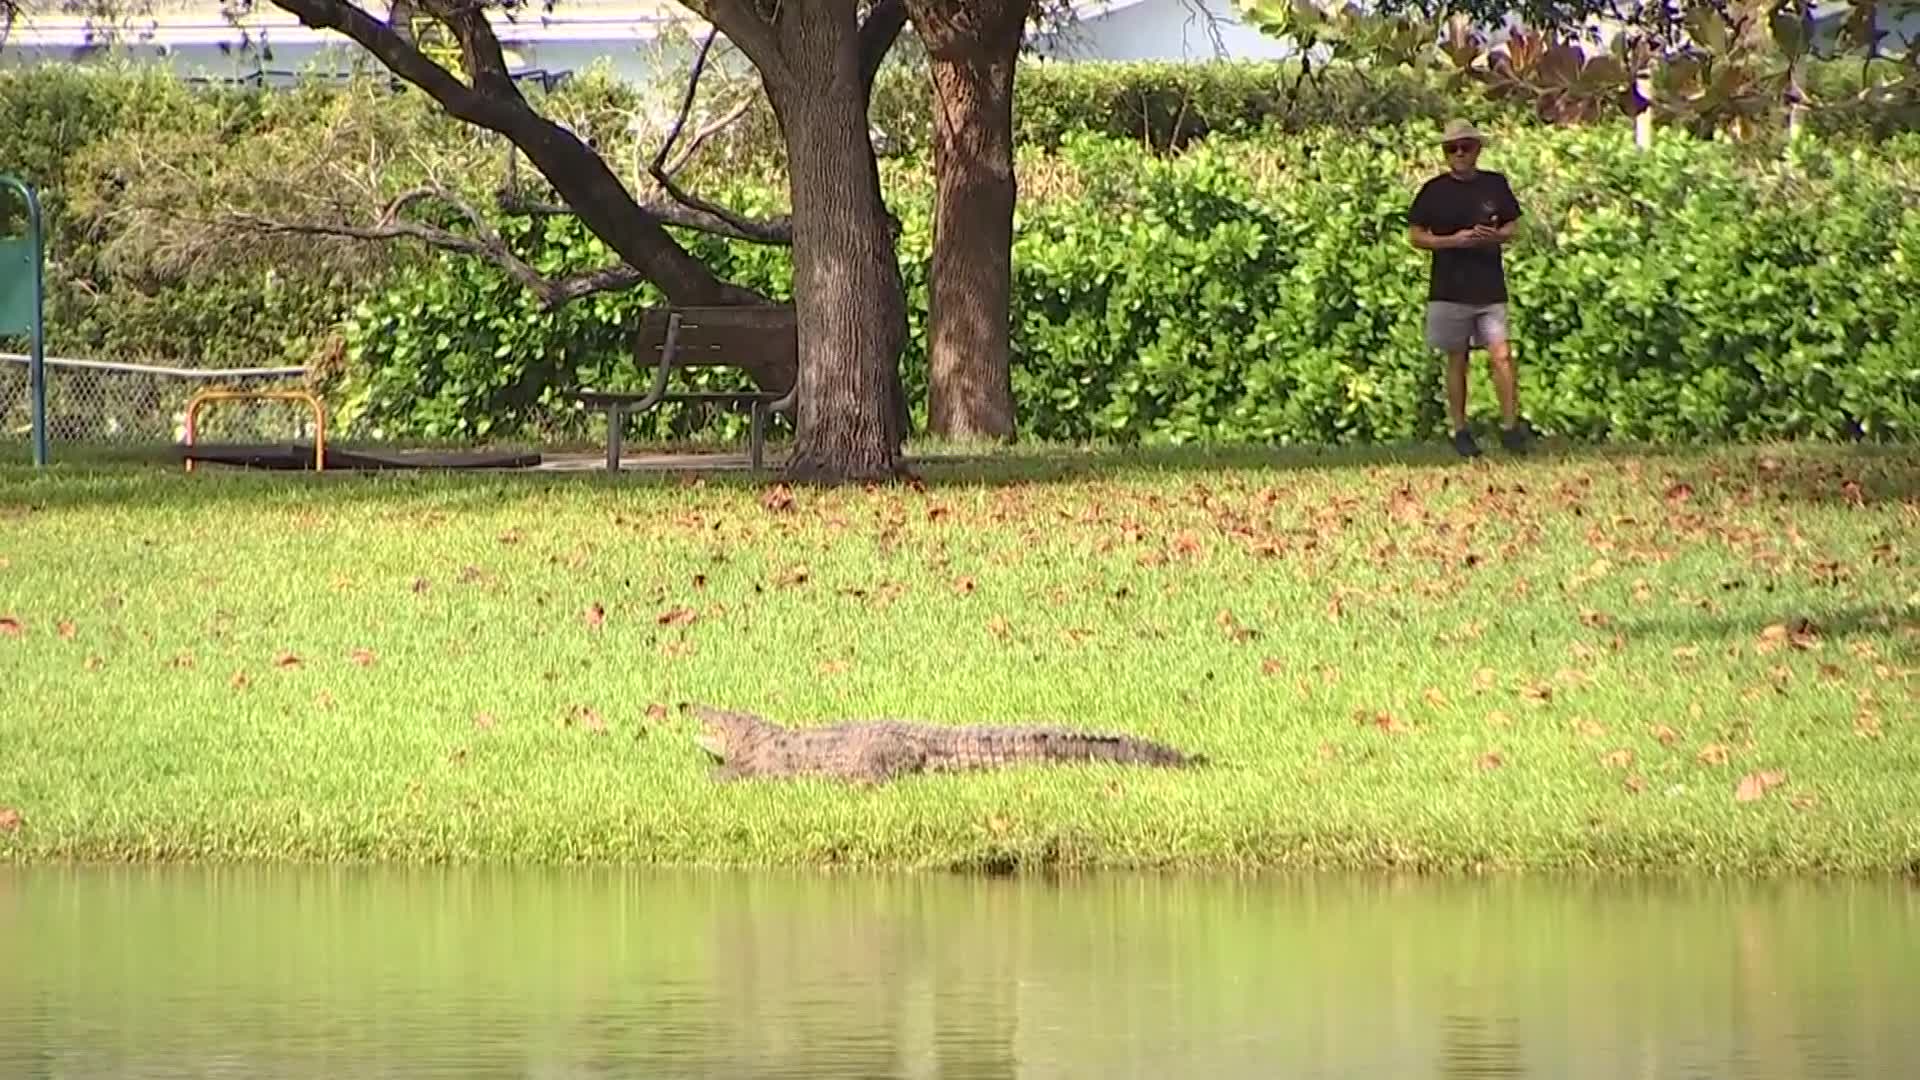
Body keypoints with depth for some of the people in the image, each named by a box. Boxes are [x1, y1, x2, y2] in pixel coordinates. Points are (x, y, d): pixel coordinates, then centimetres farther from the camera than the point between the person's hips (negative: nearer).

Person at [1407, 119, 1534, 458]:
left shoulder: (1495, 185, 6)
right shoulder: (1435, 191, 0)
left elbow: (1512, 228, 13)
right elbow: (1416, 236, 2)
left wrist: (1495, 236, -10)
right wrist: (1454, 240, -13)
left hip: (1491, 289, 1)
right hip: (1450, 288, -1)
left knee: (1501, 356, -9)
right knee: (1456, 360, 5)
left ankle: (1510, 426, -4)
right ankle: (1459, 431, 14)